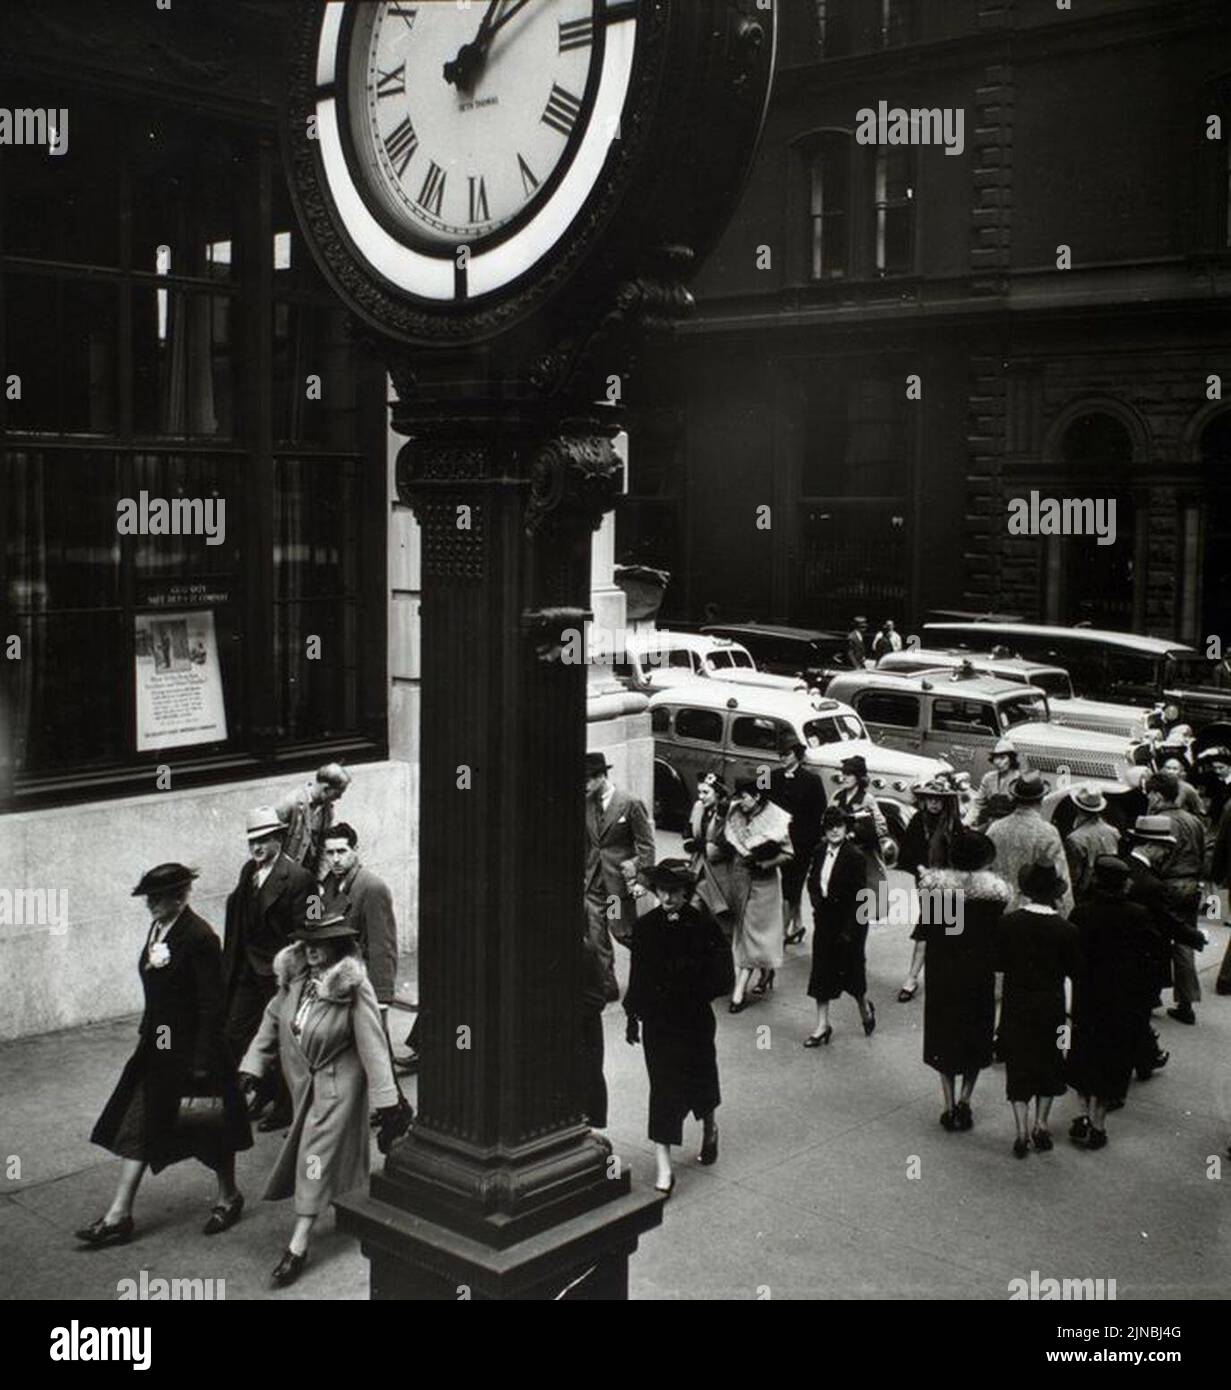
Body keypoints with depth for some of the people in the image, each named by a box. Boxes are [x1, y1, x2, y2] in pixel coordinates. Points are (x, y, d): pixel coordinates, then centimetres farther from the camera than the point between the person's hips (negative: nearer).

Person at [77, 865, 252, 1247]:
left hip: (192, 1049, -8)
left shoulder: (199, 937, -22)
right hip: (159, 1047, 8)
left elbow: (211, 1005, -20)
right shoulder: (159, 928, 4)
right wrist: (147, 1033, 17)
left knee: (208, 1126, 9)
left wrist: (202, 1062, -20)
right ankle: (119, 1215, 14)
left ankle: (228, 1197, 31)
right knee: (138, 1127, 8)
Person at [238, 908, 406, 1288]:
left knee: (318, 1155, -5)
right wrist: (252, 1066, 4)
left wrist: (386, 1101, -20)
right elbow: (273, 1020, 9)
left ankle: (299, 1245, 1)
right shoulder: (295, 978, -3)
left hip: (338, 1082, -6)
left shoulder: (353, 989, -21)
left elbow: (373, 1045, -20)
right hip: (304, 1080, 6)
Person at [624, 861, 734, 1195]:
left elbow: (722, 978, -6)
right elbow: (637, 976, 6)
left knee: (699, 1077, 15)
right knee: (663, 1088, -2)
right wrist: (633, 1016, 9)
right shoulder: (645, 927, -2)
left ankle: (710, 1129, 48)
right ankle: (663, 1169, -1)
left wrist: (695, 992, -21)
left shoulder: (702, 926, -9)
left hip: (694, 1019, -1)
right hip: (656, 1020, 1)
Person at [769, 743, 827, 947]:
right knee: (792, 885, 15)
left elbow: (820, 812, -6)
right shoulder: (774, 777, 4)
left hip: (801, 841, -4)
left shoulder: (811, 780, -7)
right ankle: (796, 925, 30)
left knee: (789, 886, -5)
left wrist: (815, 841, -10)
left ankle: (783, 933, -2)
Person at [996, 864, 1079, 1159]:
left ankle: (1022, 1132, 8)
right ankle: (1041, 1126, 21)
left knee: (1018, 1065, 10)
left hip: (1016, 1005, 0)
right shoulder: (1065, 929, -15)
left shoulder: (1008, 922, -14)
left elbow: (999, 963, -6)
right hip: (1051, 1006, 0)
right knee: (1049, 1061, 18)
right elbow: (1073, 970, -6)